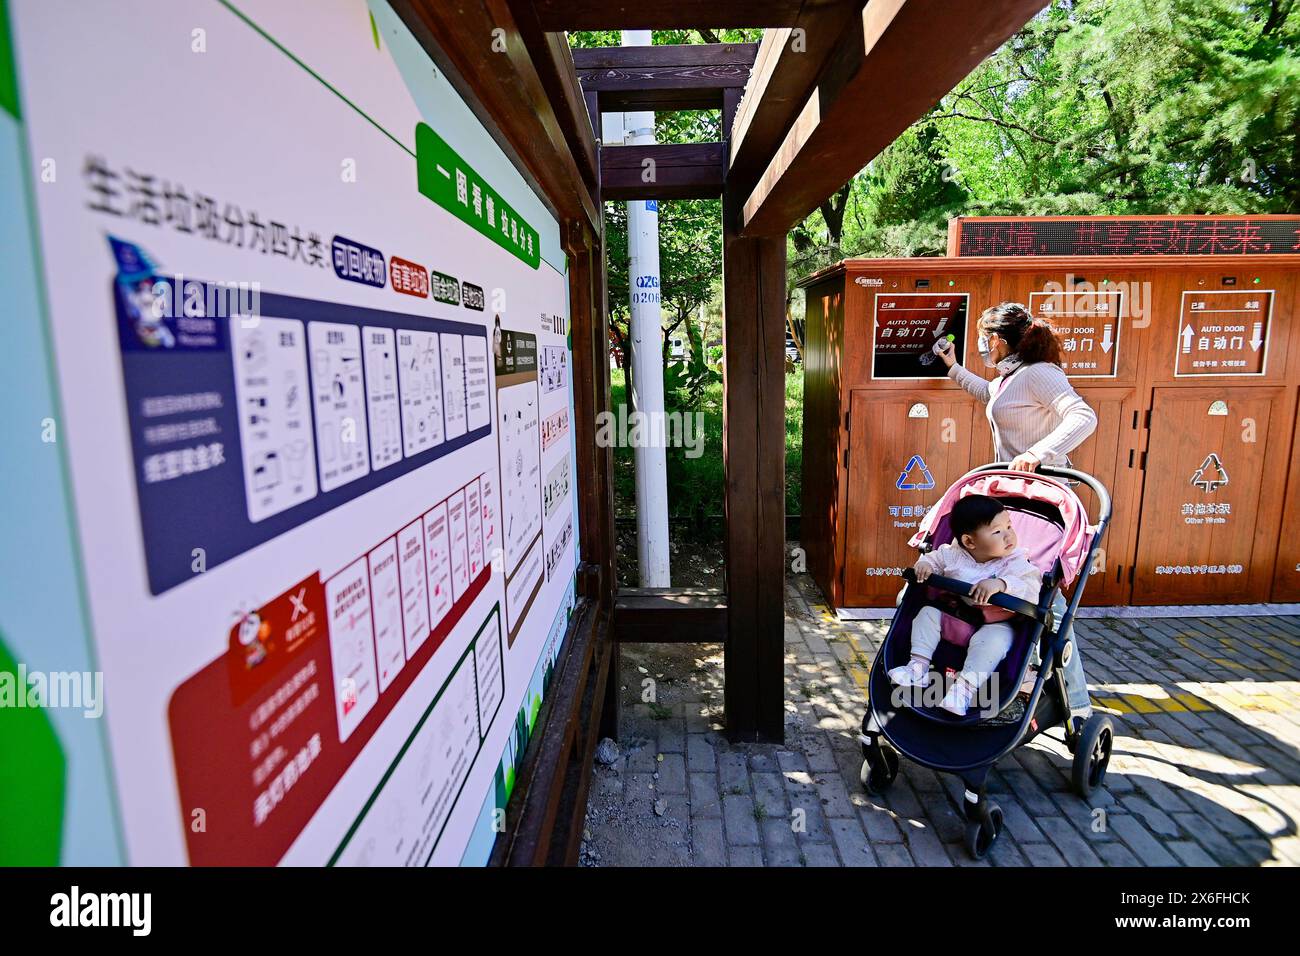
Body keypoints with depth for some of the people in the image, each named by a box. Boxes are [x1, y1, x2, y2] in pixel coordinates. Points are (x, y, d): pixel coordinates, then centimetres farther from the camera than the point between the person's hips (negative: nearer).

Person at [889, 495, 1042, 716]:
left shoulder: (1016, 563, -14)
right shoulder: (953, 554, -5)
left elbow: (1031, 585, -29)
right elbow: (934, 557, 13)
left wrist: (1001, 583, -45)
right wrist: (924, 564, -10)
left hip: (993, 623, -4)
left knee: (995, 637, -32)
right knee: (928, 612, -9)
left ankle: (966, 686, -29)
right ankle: (919, 666, -7)